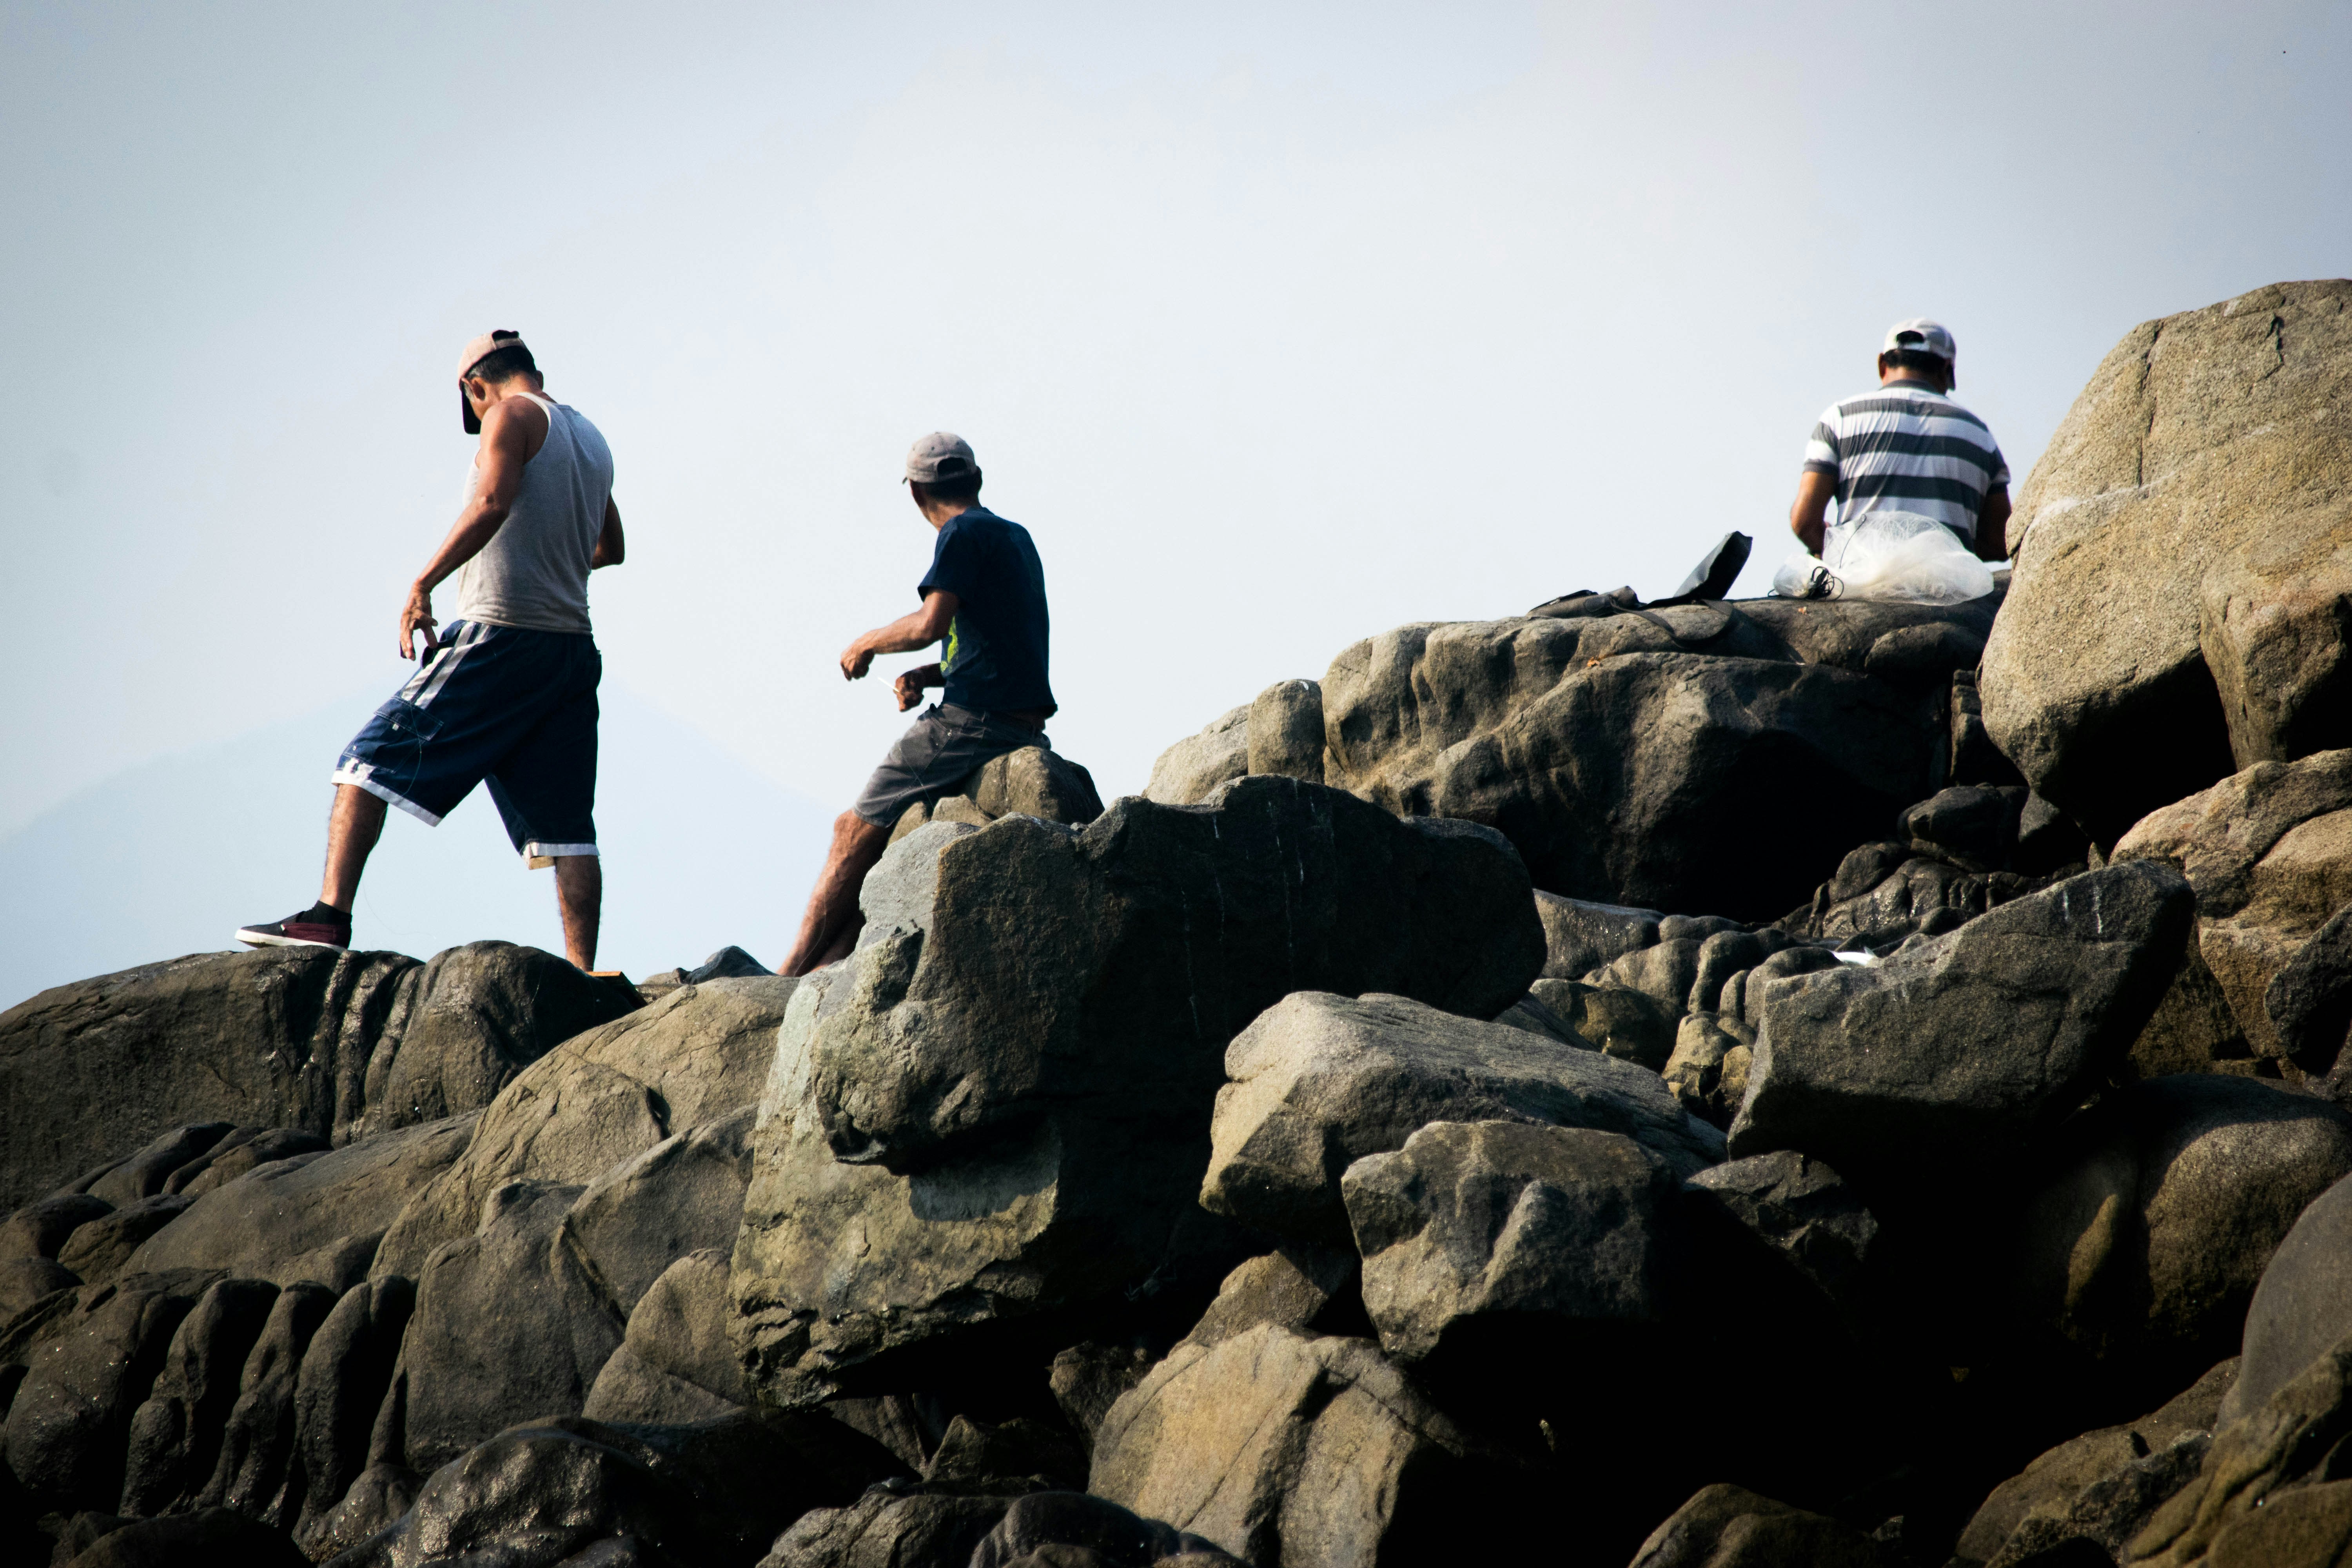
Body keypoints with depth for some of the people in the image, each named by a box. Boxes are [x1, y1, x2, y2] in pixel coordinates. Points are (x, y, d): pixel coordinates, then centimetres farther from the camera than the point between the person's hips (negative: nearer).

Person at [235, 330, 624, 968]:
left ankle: (330, 915, -14)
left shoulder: (512, 416, 0)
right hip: (571, 648, 7)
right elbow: (610, 548, 36)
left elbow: (491, 503, -19)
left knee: (373, 760, -3)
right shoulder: (591, 440, 22)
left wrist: (422, 584, -18)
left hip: (498, 637, -7)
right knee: (564, 826, 4)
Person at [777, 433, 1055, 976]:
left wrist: (867, 644, -2)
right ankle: (826, 971, 3)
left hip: (974, 722, -9)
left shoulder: (964, 535, -7)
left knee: (855, 835, -3)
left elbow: (930, 624, -19)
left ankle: (788, 978, -3)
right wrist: (927, 676, 14)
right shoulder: (1017, 538, 21)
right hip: (1022, 725, 9)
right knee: (870, 832, 12)